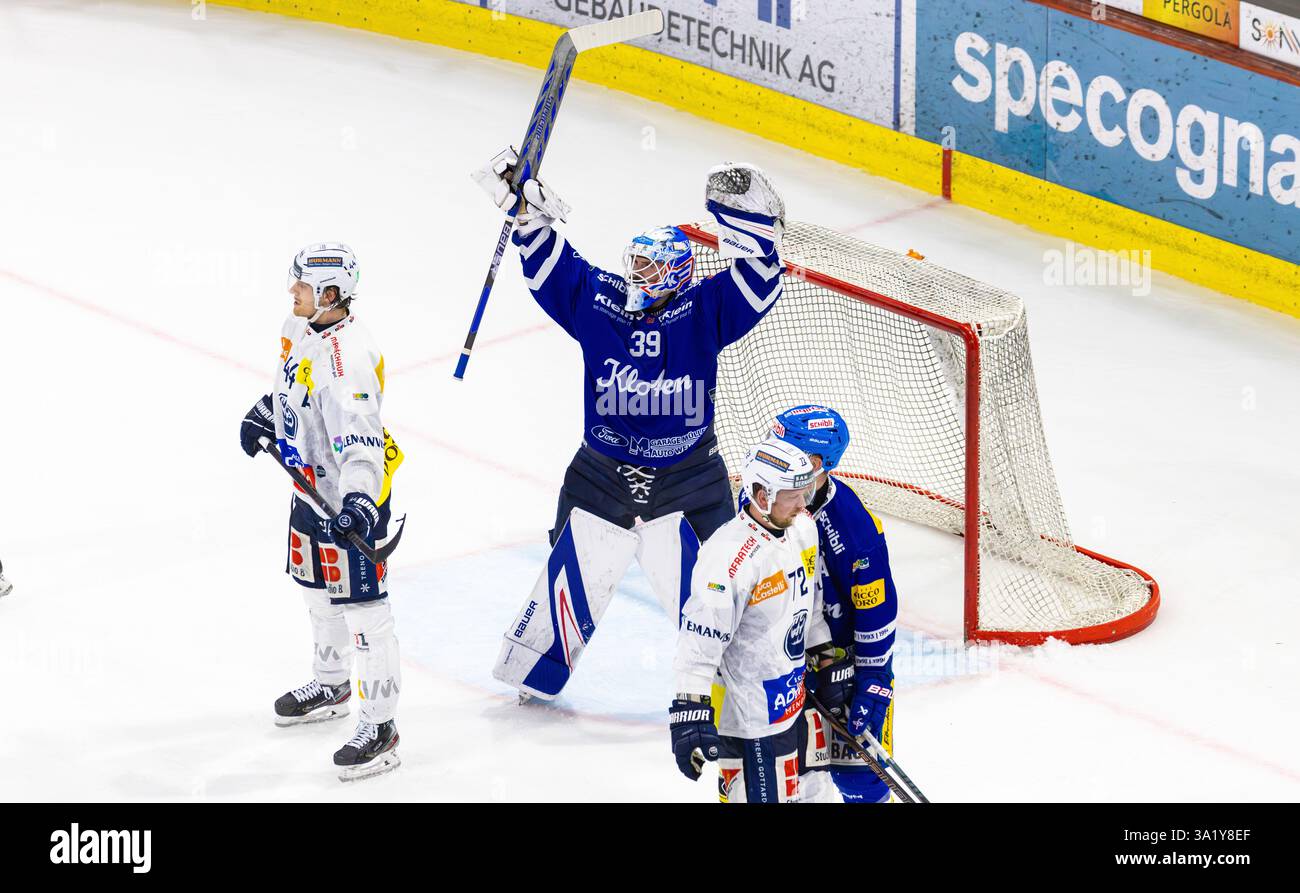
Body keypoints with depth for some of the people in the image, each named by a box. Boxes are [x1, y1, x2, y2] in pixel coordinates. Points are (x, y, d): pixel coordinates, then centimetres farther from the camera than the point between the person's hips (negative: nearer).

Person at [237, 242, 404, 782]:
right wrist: (263, 414, 18)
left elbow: (361, 440, -37)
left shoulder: (348, 358, -31)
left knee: (361, 605, -6)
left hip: (353, 494, -10)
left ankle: (379, 727, 0)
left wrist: (359, 501, -47)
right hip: (313, 484, 10)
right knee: (317, 587, 26)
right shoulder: (300, 329, -1)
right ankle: (331, 685, 47)